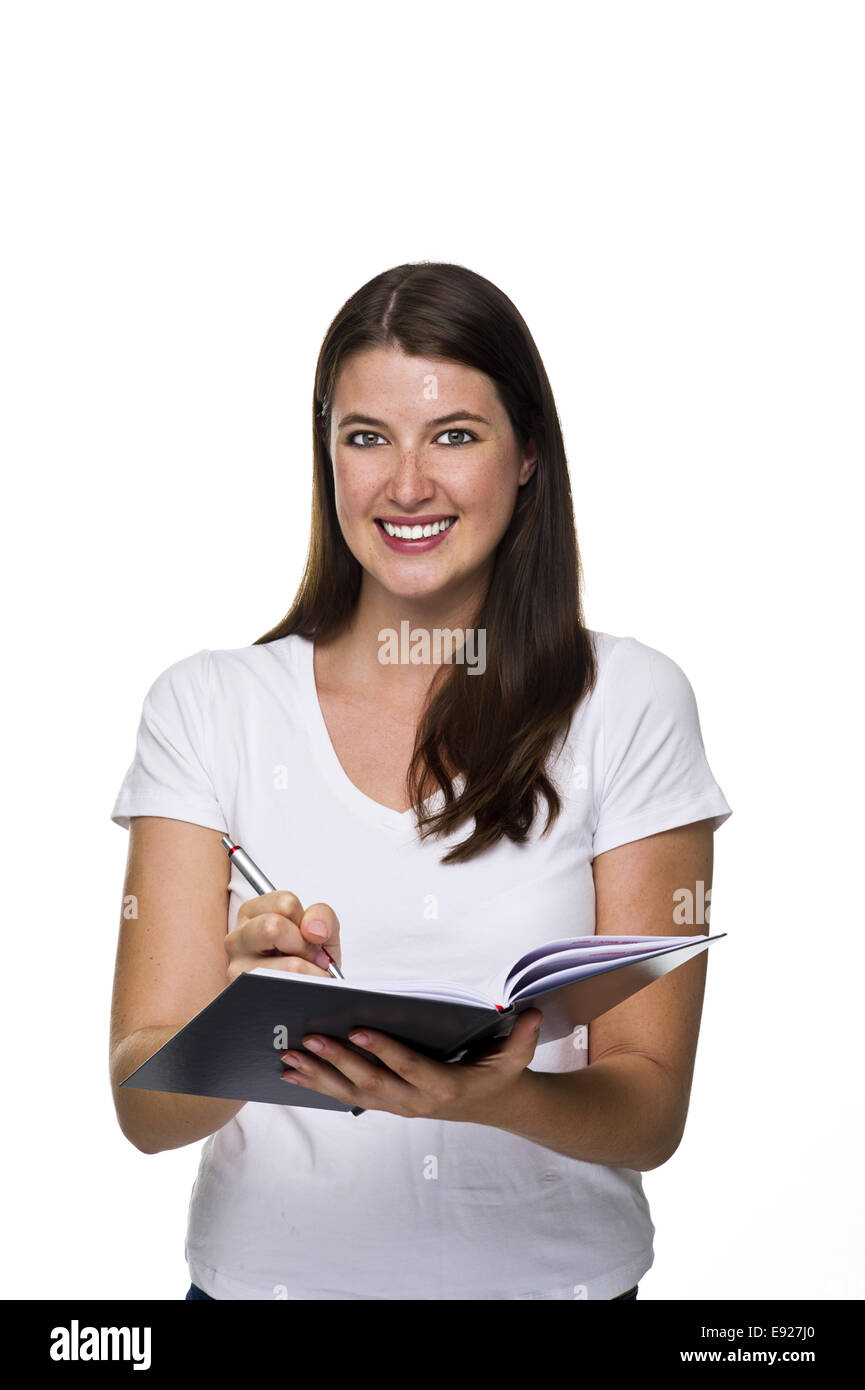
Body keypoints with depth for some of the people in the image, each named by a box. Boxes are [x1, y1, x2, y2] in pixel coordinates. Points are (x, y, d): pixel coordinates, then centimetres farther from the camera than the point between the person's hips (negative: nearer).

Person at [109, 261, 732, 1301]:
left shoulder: (630, 706, 0)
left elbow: (652, 1111, -3)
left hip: (554, 1270, -1)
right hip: (272, 1268, 1)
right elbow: (143, 1105, -4)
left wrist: (497, 1097, -22)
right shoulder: (207, 706, 1)